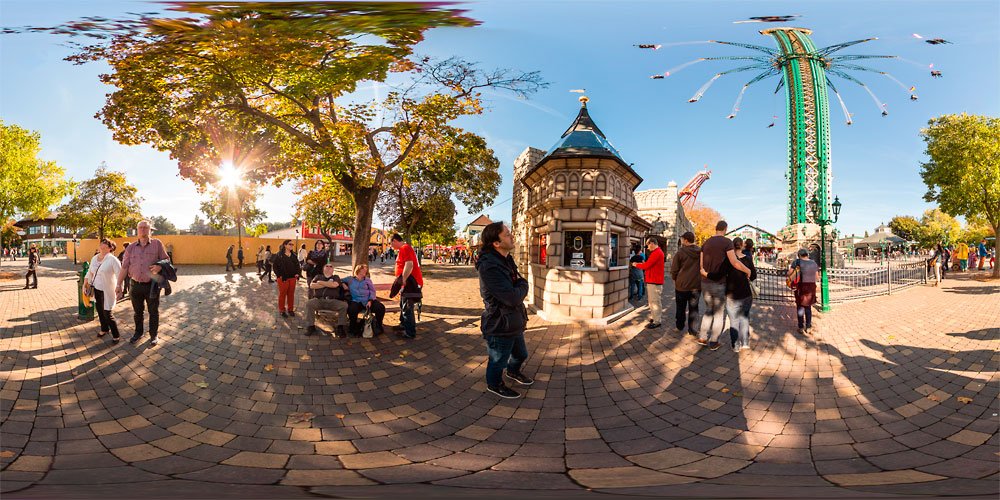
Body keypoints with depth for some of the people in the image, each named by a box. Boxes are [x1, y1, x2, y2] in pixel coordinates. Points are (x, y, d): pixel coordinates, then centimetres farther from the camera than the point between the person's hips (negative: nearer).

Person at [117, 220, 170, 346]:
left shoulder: (157, 244, -3)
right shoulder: (131, 248, 4)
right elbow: (124, 267, 5)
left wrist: (160, 266, -23)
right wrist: (119, 285, 2)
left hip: (152, 285, -3)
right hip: (135, 285, 3)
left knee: (153, 312, 8)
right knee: (137, 311, 16)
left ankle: (153, 335, 22)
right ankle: (138, 333, 34)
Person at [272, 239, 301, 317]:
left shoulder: (294, 255, 9)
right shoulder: (279, 255, -7)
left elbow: (297, 265, 13)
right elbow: (275, 266, -8)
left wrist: (297, 274, 0)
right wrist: (279, 275, -13)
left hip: (292, 278, 5)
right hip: (283, 278, -5)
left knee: (291, 294, 9)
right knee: (282, 294, 4)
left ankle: (290, 309, 21)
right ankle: (282, 310, 14)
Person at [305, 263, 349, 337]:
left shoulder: (336, 277, 21)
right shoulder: (318, 277, 25)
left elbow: (334, 285, -3)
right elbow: (312, 286, 5)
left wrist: (321, 283, 6)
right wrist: (327, 284, 3)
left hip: (333, 301, 0)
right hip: (319, 300, 1)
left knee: (344, 305, -27)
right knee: (309, 303, -30)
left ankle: (341, 328, -22)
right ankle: (310, 327, -24)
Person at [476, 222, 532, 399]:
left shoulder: (506, 260, 5)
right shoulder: (490, 267, -29)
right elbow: (513, 297, -30)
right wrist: (523, 285, -12)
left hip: (513, 323, 9)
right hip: (500, 326, -9)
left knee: (521, 354, 28)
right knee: (498, 360, 15)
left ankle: (513, 371, 56)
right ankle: (495, 384, 39)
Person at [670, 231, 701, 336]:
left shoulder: (680, 252, -12)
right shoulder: (701, 252, -3)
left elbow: (674, 270, -8)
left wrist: (675, 279, 10)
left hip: (682, 284, -2)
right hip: (696, 285, 2)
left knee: (681, 308, 14)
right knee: (694, 308, 8)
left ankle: (679, 327, 26)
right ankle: (693, 329, 6)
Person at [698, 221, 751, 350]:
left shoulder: (706, 243, 8)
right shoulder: (727, 242, -11)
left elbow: (701, 265, 6)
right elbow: (734, 262, -20)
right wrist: (748, 270, -6)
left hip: (705, 283, 5)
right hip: (719, 284, -5)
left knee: (708, 310, 21)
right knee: (719, 313, 8)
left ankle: (702, 337, 17)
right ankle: (714, 342, 11)